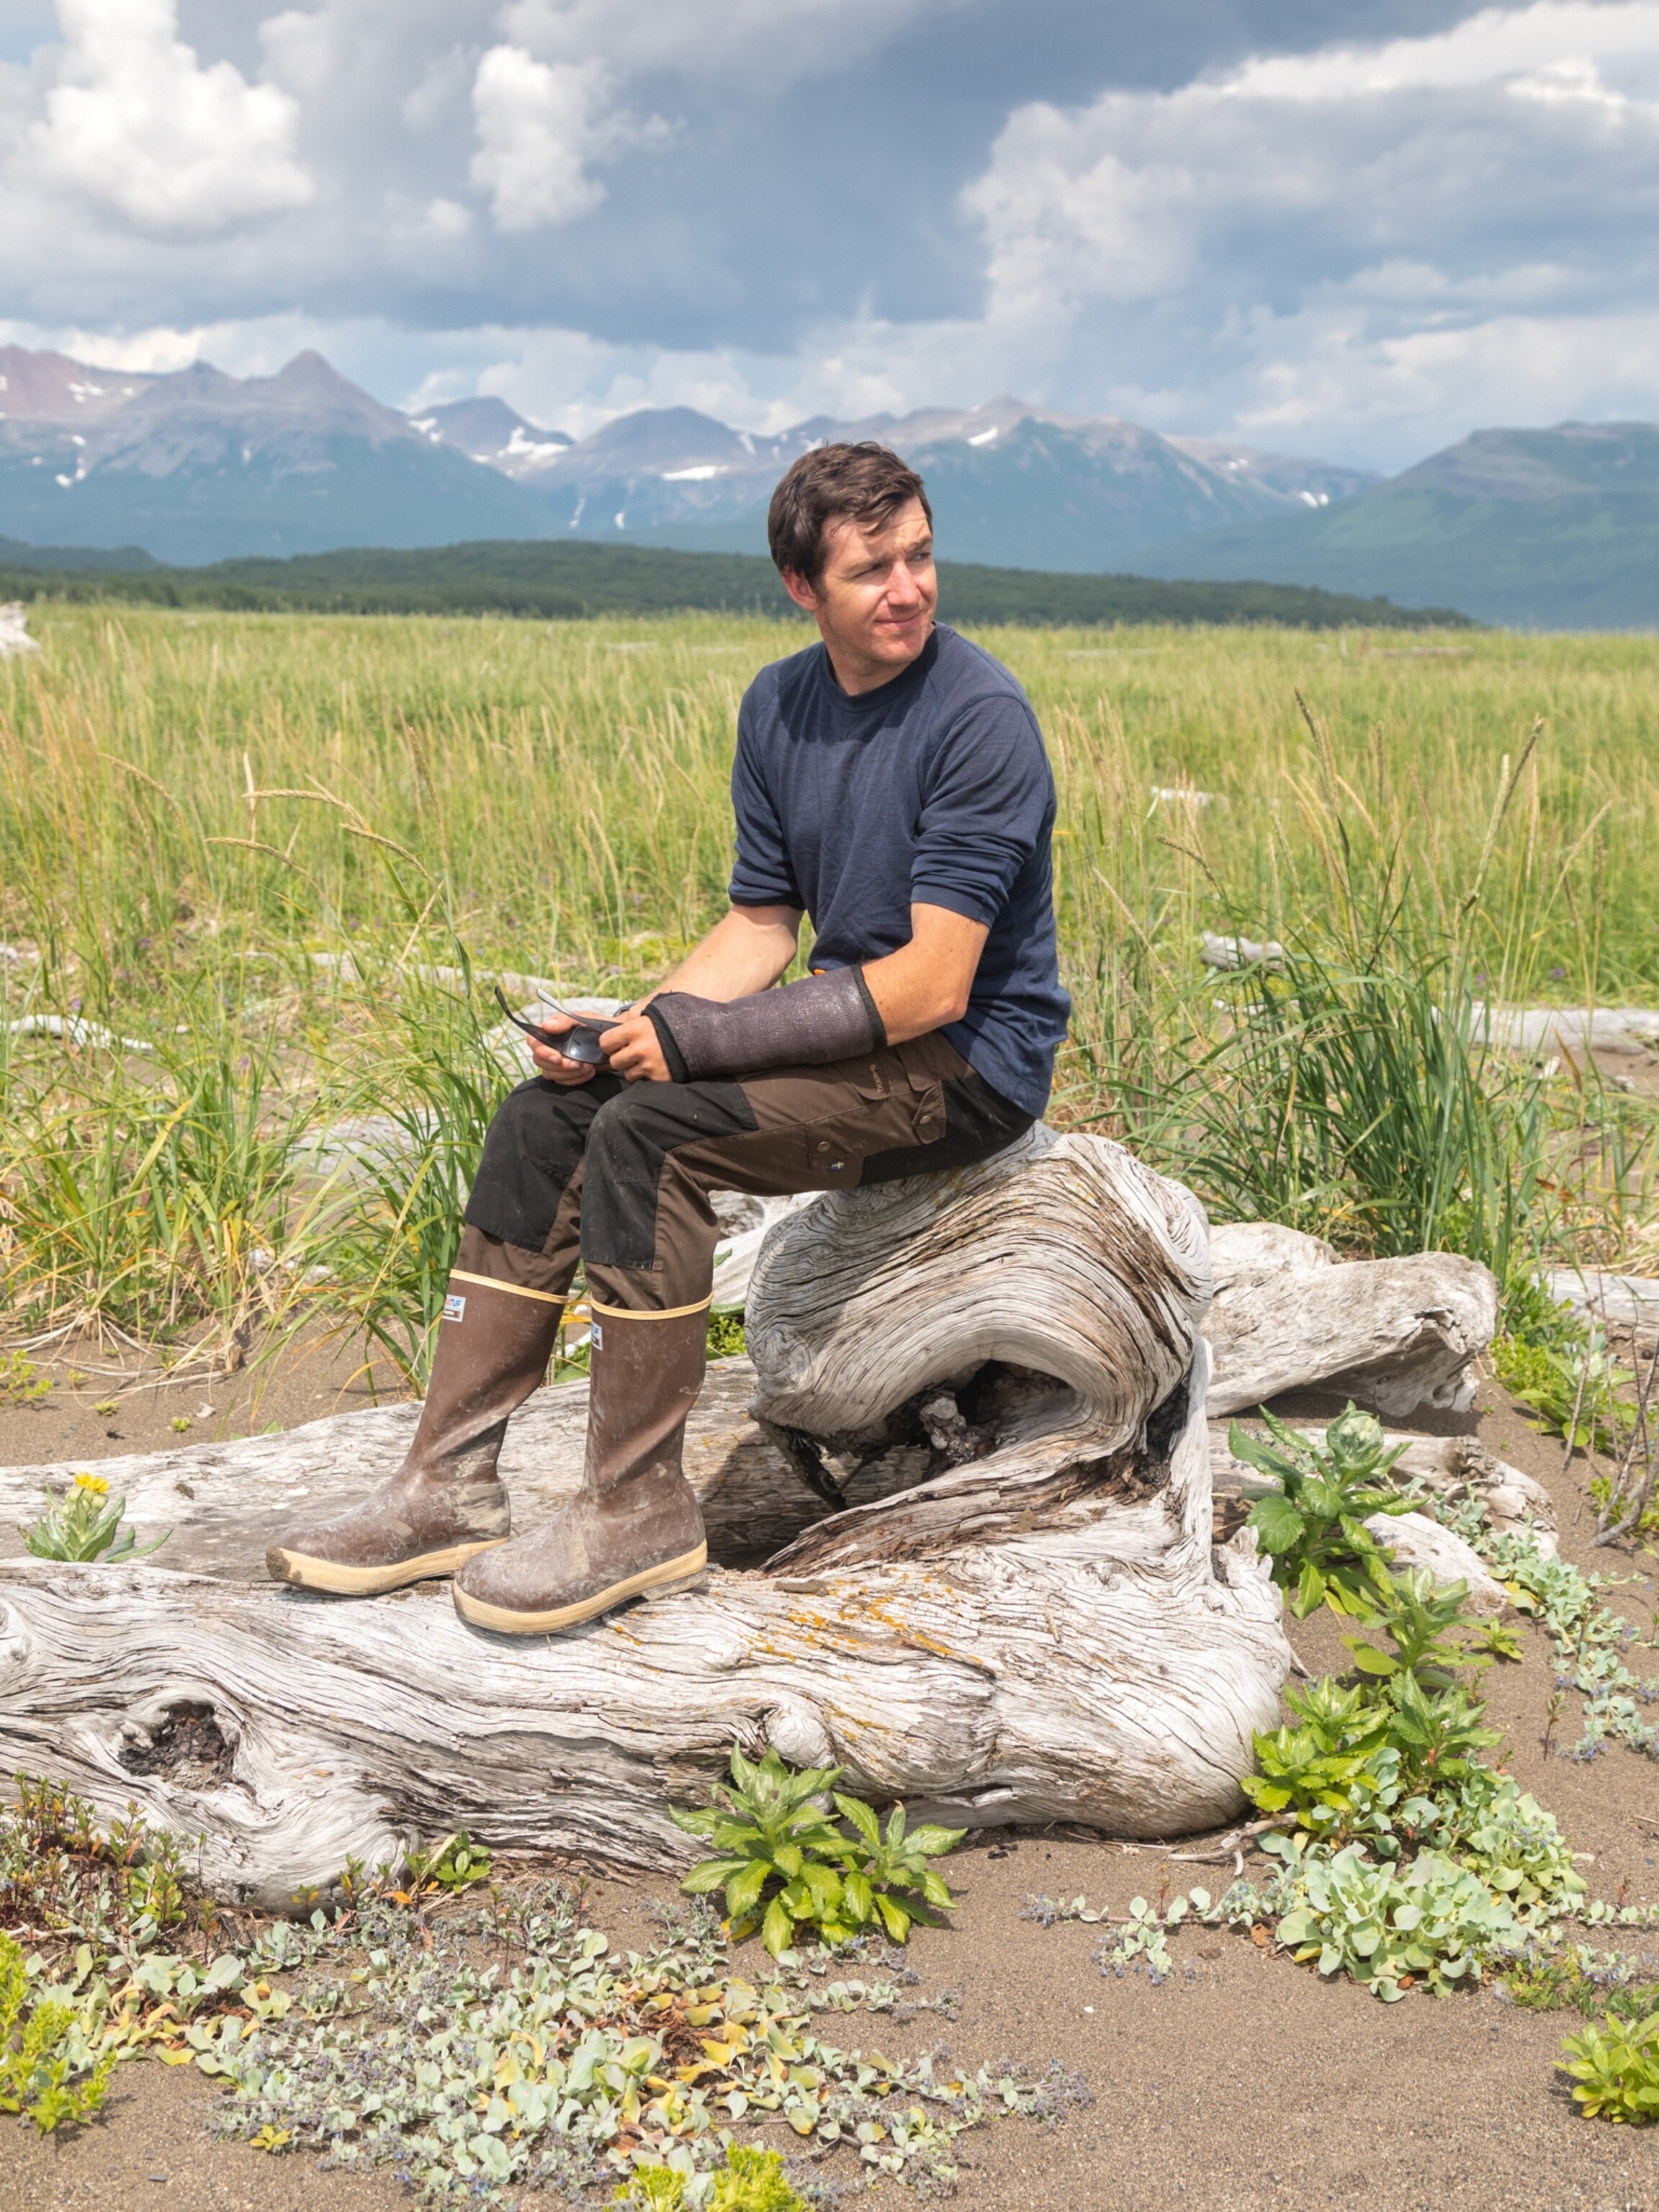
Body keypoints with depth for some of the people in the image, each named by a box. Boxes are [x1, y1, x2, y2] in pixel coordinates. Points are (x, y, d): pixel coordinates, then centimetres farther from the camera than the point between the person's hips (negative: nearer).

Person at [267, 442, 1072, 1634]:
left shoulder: (979, 717, -18)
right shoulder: (779, 705, 7)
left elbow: (934, 985, -22)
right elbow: (762, 922, 11)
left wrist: (693, 1037, -21)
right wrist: (638, 1021, -9)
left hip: (967, 1060, -8)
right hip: (854, 1029, 8)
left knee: (649, 1131, -26)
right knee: (545, 1115, -3)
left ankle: (641, 1513, -13)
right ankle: (453, 1486, -1)